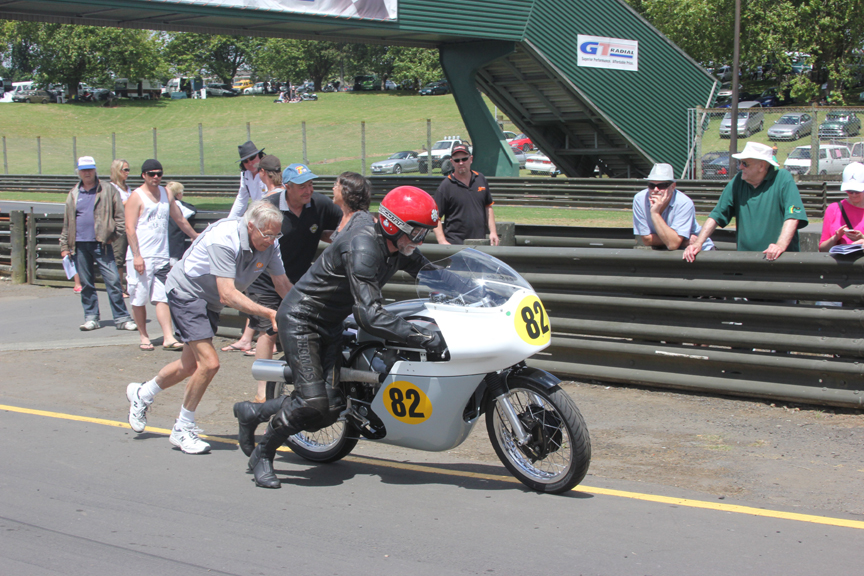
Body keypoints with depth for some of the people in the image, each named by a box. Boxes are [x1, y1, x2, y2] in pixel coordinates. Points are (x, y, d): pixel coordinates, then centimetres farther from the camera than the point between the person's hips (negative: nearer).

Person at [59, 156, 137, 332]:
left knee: (113, 281, -6)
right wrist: (64, 246, 12)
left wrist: (114, 235, -6)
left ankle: (121, 318, -2)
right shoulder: (73, 194, 12)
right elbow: (67, 223, 15)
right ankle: (91, 318, 16)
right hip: (80, 245, 3)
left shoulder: (107, 190, 2)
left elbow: (120, 216, 2)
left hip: (101, 243, -3)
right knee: (86, 283, 7)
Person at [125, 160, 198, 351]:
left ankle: (168, 337, -8)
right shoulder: (136, 197, -4)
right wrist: (136, 255, -17)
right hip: (141, 257, -4)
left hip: (162, 256, 4)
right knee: (139, 299, 2)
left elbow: (179, 219, 27)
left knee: (162, 298, -2)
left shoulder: (166, 194, 14)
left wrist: (195, 236, 36)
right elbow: (130, 228, -10)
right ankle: (144, 337, 13)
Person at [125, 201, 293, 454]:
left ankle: (142, 393, 43)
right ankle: (182, 429, 0)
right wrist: (268, 313, -46)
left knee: (191, 365, 17)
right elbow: (228, 294, -40)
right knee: (209, 362, -18)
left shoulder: (270, 244, -13)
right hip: (186, 293, -8)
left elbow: (283, 286, -10)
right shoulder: (224, 239, -34)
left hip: (210, 301, 8)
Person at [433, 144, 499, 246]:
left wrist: (493, 232, 12)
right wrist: (442, 242, -16)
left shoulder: (481, 179, 12)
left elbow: (488, 207, 20)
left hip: (480, 243, 5)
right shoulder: (445, 186, -3)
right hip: (455, 244, -5)